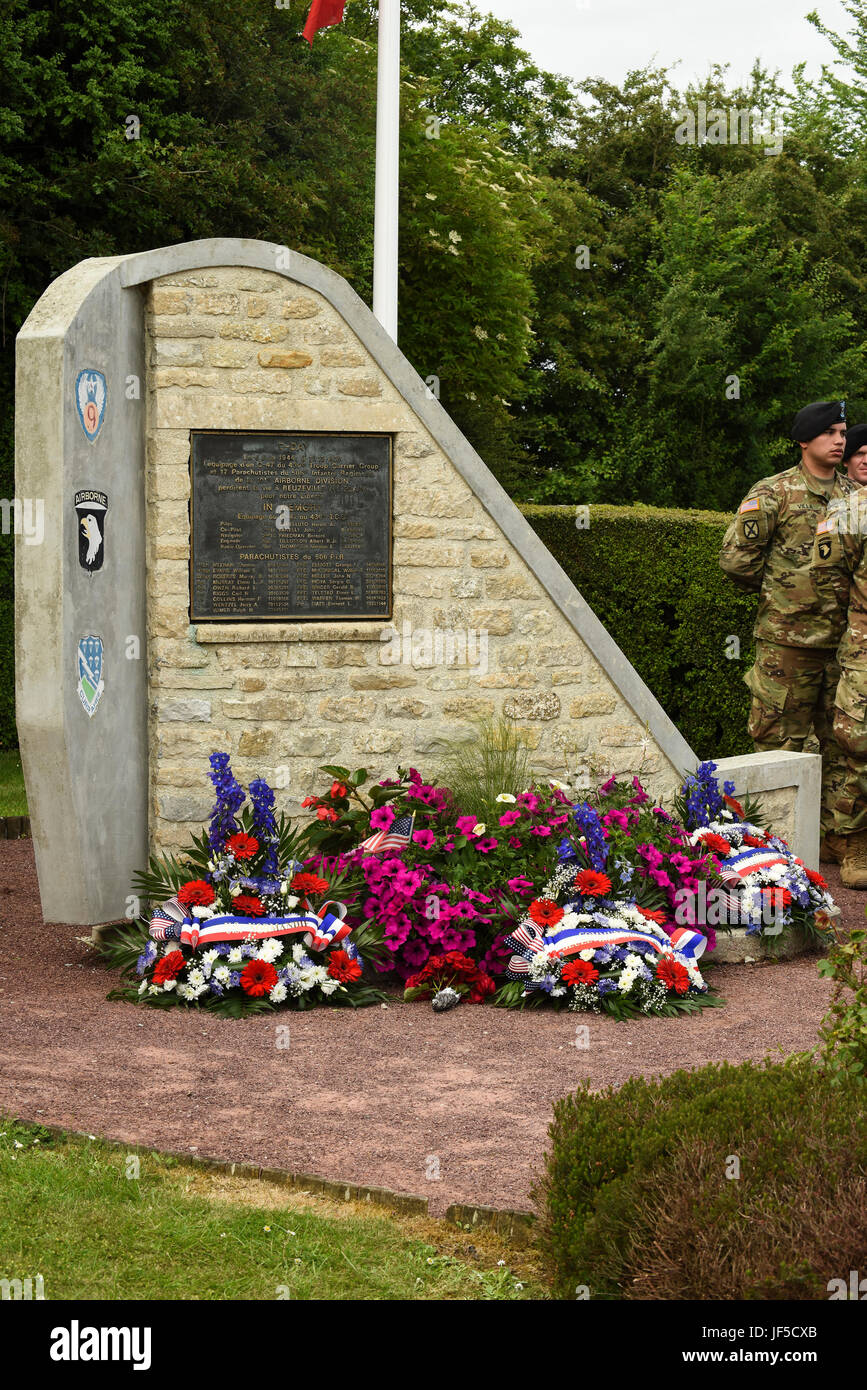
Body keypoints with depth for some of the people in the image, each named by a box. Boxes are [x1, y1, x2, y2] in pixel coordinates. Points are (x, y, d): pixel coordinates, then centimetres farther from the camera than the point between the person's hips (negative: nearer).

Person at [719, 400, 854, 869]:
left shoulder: (854, 495, 11)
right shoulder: (773, 493, -4)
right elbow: (736, 557, -5)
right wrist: (781, 587, 2)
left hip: (844, 638, 5)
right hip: (788, 639, -5)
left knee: (843, 742, 8)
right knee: (780, 742, -1)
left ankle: (836, 836, 17)